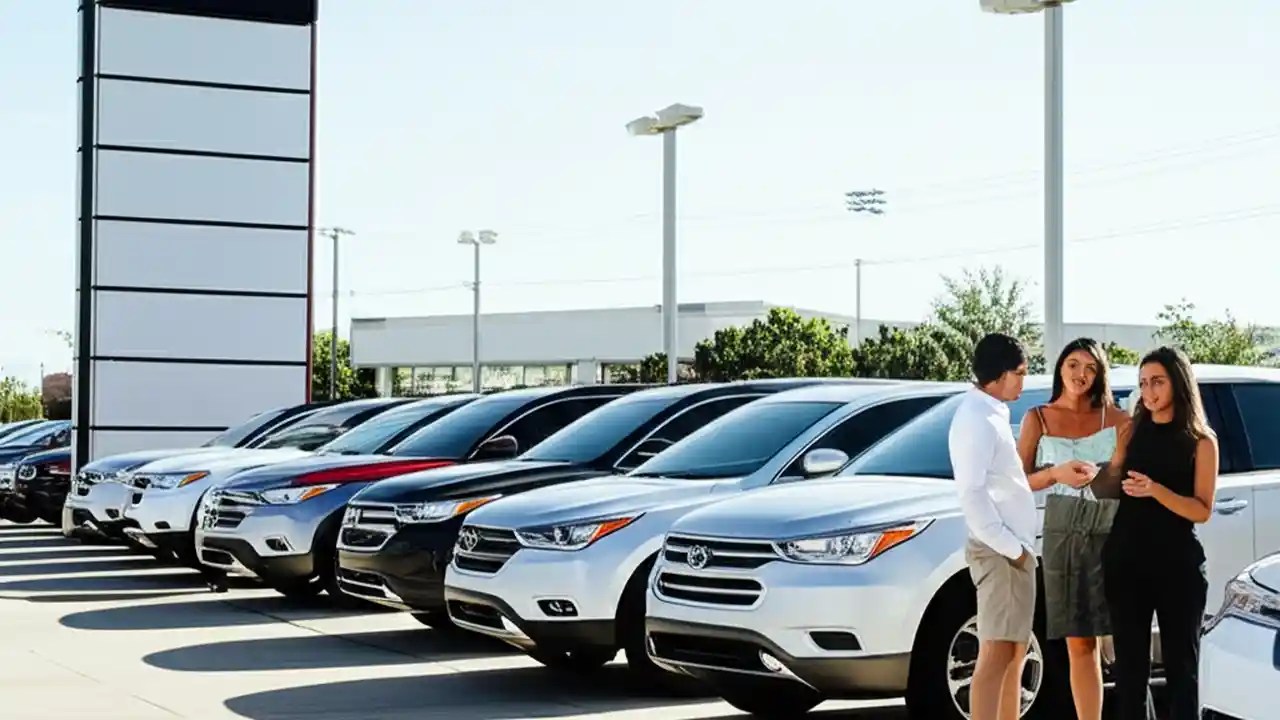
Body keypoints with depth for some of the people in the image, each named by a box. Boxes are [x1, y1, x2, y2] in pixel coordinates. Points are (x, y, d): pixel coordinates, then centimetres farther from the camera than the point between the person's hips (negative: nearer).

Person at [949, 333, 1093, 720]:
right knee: (996, 656, -11)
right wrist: (1010, 547, -18)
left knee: (1014, 656, 13)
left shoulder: (993, 414, 16)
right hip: (1000, 553, -10)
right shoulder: (976, 419, -15)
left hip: (1014, 551, 10)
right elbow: (972, 494, -22)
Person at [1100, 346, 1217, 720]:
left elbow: (1202, 511, -7)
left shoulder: (1200, 441, 1)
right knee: (1130, 666, 4)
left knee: (1180, 666, 1)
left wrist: (1155, 490, -19)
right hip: (1126, 561, 3)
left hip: (1178, 564, -3)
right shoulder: (1131, 431, 10)